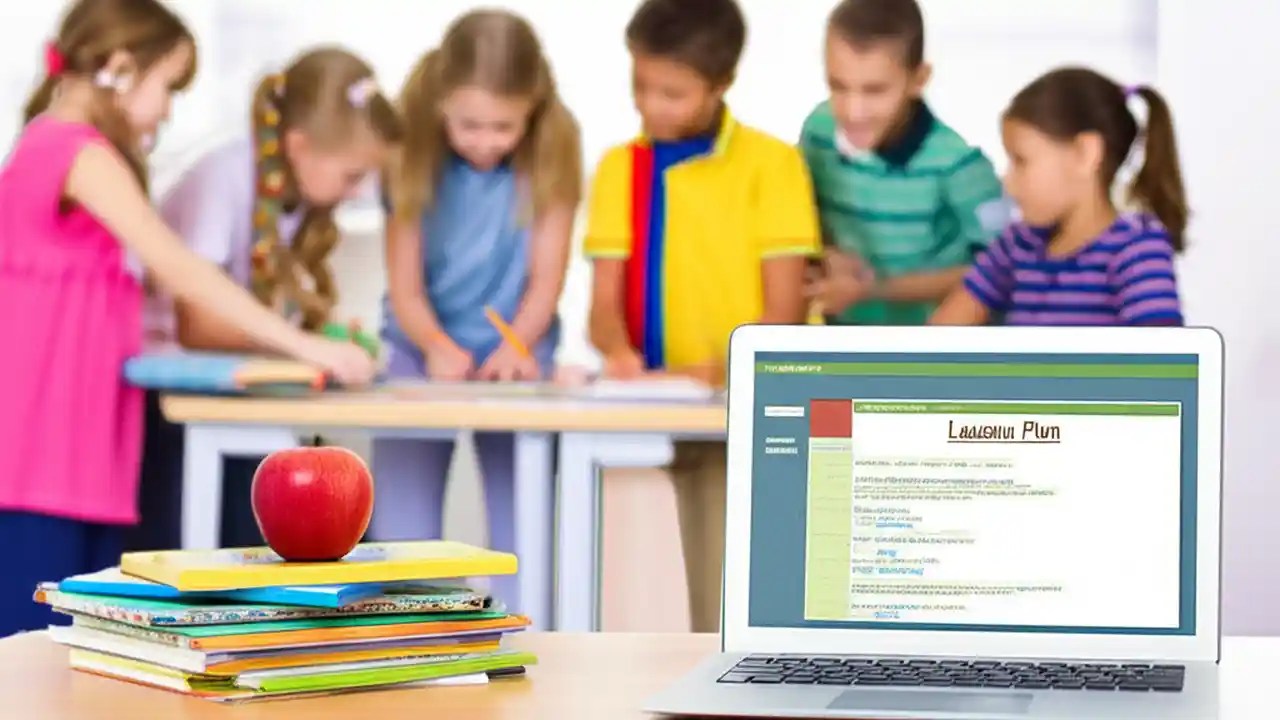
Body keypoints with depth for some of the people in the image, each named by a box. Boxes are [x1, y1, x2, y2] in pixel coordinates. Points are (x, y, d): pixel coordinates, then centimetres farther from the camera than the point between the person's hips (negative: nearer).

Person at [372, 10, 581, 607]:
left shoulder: (549, 160, -10)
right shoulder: (416, 159, -9)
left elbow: (547, 279, -9)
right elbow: (404, 288, -9)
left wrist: (517, 344, -28)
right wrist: (439, 346, -29)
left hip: (513, 359, 0)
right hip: (422, 355, 0)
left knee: (521, 531, -2)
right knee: (402, 530, -2)